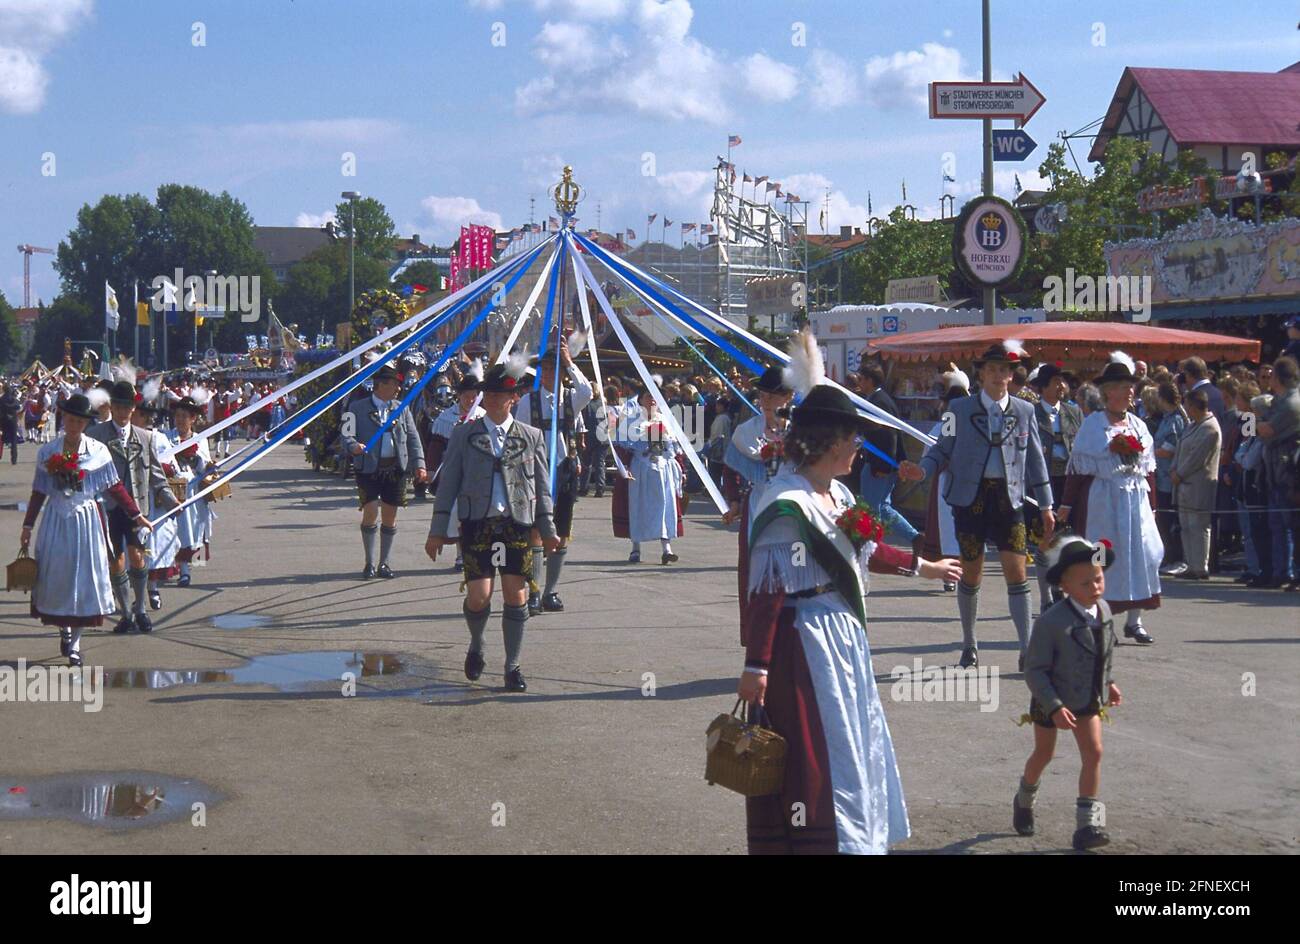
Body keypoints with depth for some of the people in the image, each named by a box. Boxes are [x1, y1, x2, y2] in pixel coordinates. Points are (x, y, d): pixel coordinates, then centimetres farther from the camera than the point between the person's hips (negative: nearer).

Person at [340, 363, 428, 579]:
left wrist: (418, 464, 1)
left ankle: (384, 564, 17)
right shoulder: (358, 407, 0)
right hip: (369, 469, -3)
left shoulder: (401, 409, 12)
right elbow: (345, 433, -7)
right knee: (370, 512, -11)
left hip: (395, 468, 4)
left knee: (390, 516, 5)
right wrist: (353, 446, -30)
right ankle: (370, 563, 4)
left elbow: (413, 438, 11)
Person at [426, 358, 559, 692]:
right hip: (477, 523, -1)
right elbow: (447, 483, 6)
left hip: (518, 525, 1)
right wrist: (437, 530, 3)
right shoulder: (464, 434, 6)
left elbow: (542, 486, 11)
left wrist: (547, 530, 9)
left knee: (516, 596, 1)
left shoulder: (531, 436, 8)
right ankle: (476, 647, 24)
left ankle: (513, 666, 14)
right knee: (478, 596, -7)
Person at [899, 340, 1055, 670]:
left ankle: (1027, 649, 2)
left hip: (1009, 498, 1)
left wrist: (1046, 506, 9)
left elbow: (1035, 459, 8)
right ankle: (969, 644, 25)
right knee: (971, 574, 9)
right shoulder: (960, 409, 1)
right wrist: (922, 470, -17)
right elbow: (942, 449, 4)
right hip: (971, 498, 0)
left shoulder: (1024, 411, 4)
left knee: (1016, 573, -4)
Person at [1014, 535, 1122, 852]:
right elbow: (1035, 671, -25)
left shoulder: (1104, 611, -7)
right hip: (1051, 700, -4)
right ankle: (1024, 801, 43)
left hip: (1088, 699, 4)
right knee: (1044, 754, 14)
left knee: (1093, 753, -7)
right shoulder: (1051, 622, -28)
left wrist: (1107, 683, 10)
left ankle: (1087, 824, -2)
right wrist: (1054, 707, -29)